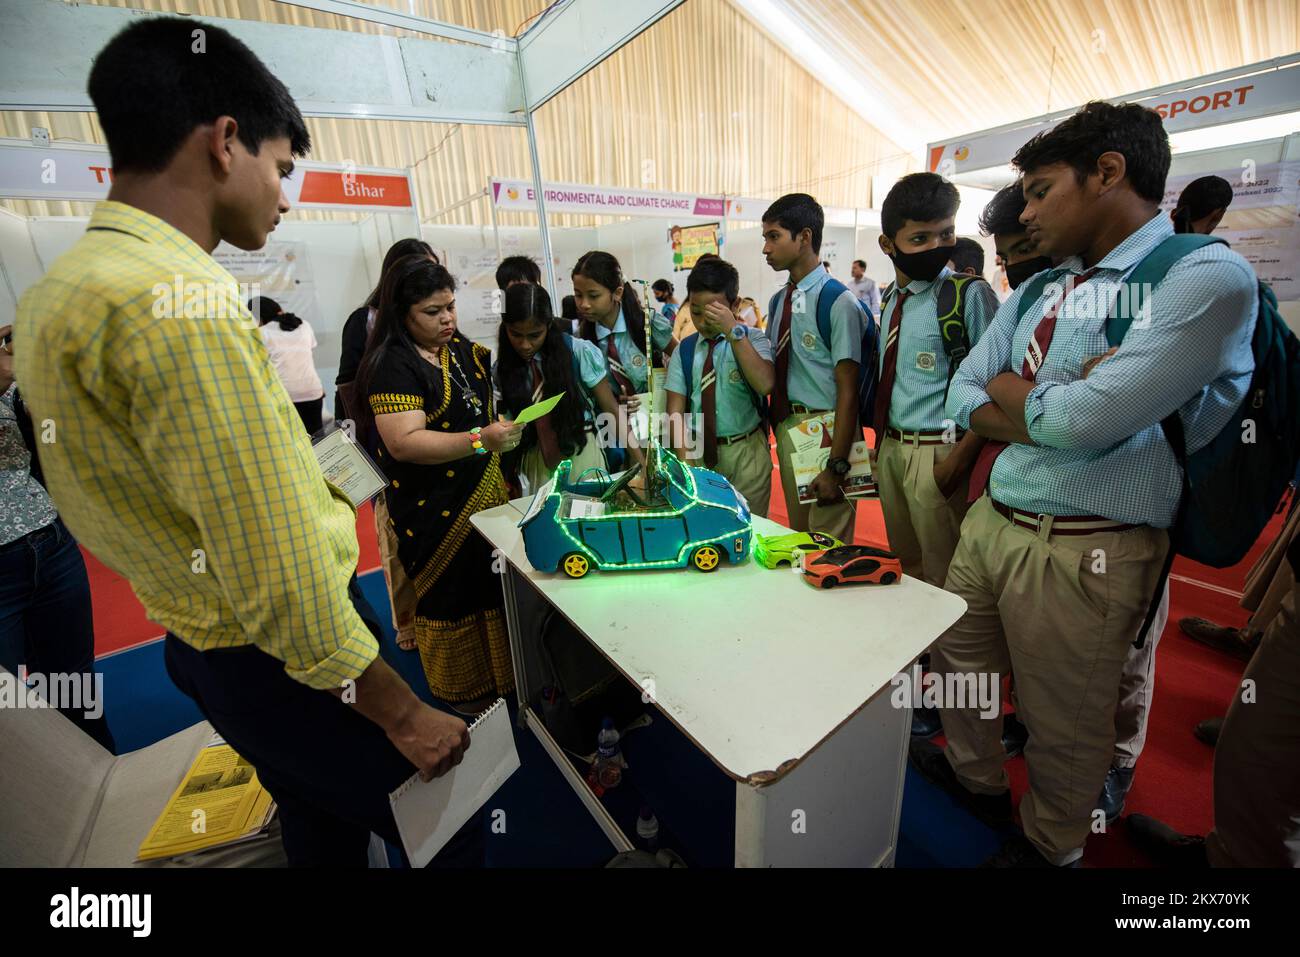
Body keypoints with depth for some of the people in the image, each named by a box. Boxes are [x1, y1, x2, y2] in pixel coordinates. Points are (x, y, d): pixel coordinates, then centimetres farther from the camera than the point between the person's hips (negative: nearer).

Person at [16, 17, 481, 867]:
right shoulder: (175, 302, -25)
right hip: (281, 664, -9)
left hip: (200, 642, 9)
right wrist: (400, 711, -16)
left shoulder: (60, 291, 6)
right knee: (453, 828, 13)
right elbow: (277, 571, -27)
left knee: (324, 831, 30)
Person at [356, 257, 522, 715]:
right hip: (435, 508, -7)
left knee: (494, 586, 15)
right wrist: (480, 440, -34)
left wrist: (504, 428, 7)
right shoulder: (393, 365, -15)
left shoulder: (463, 350, 9)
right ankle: (466, 692, 30)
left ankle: (504, 675, 36)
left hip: (486, 494, 7)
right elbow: (404, 442, -25)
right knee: (453, 596, 8)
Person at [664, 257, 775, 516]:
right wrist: (684, 462, -12)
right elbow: (676, 410, -1)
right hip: (699, 452, 3)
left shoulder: (753, 339, -4)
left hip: (746, 452, -2)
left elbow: (765, 385, -23)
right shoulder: (684, 350, 3)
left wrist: (733, 331, -26)